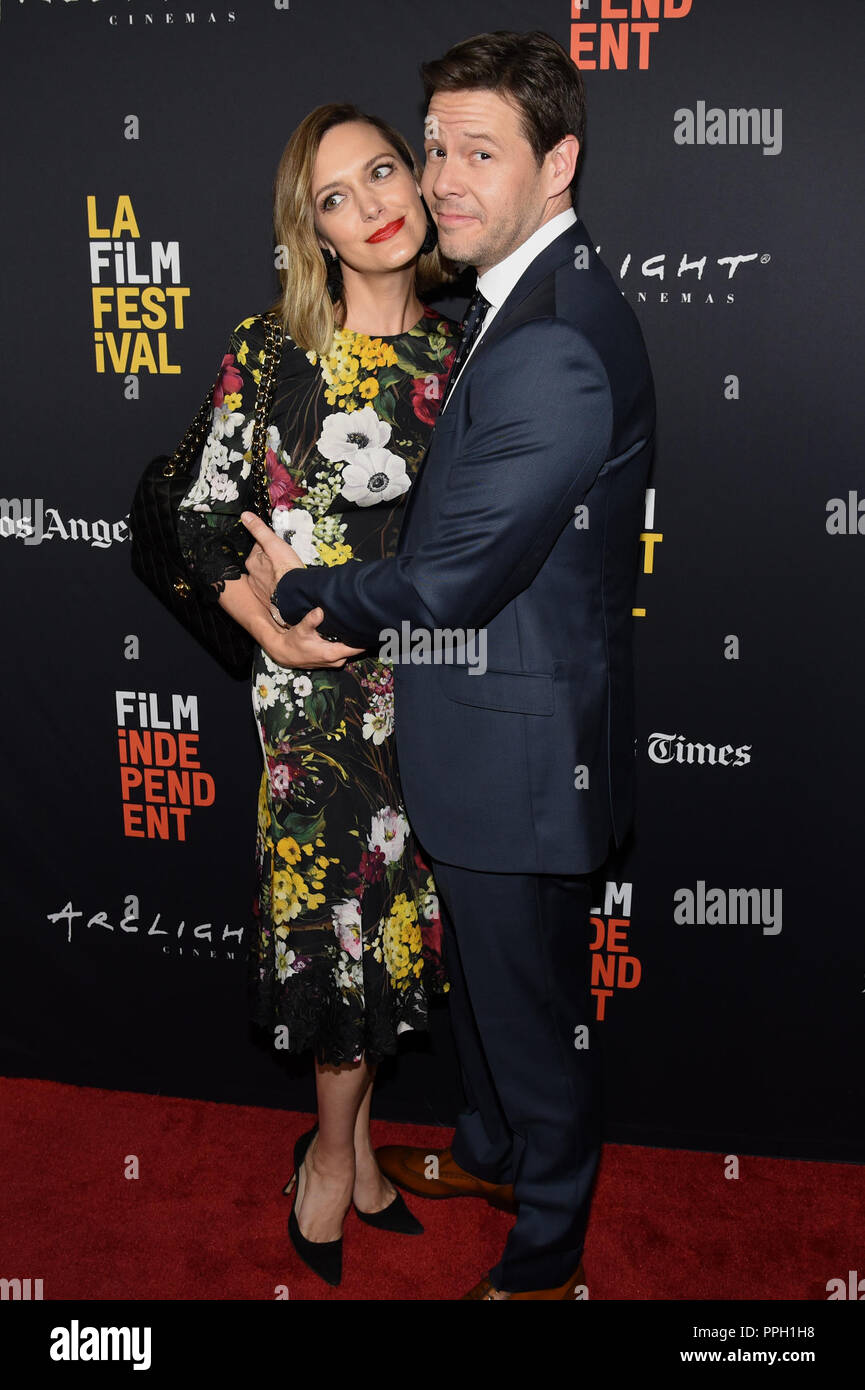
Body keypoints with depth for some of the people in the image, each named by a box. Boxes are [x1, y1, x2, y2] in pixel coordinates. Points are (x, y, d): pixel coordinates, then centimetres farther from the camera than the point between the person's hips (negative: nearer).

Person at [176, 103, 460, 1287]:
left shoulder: (457, 350, 6)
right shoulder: (269, 350, -5)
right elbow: (207, 518, -3)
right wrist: (274, 632, -14)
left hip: (433, 674, 4)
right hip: (319, 682, -4)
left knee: (399, 907, 12)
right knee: (347, 906, 3)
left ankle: (350, 1135, 33)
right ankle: (338, 1151, 27)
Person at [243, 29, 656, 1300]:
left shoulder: (554, 348, -27)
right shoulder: (524, 295, 7)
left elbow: (450, 581, -25)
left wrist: (301, 590, -8)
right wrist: (324, 573, 7)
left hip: (520, 750, -10)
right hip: (486, 730, 10)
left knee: (535, 1005, 11)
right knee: (479, 972, 27)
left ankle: (547, 1253, 35)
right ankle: (493, 1150, 52)